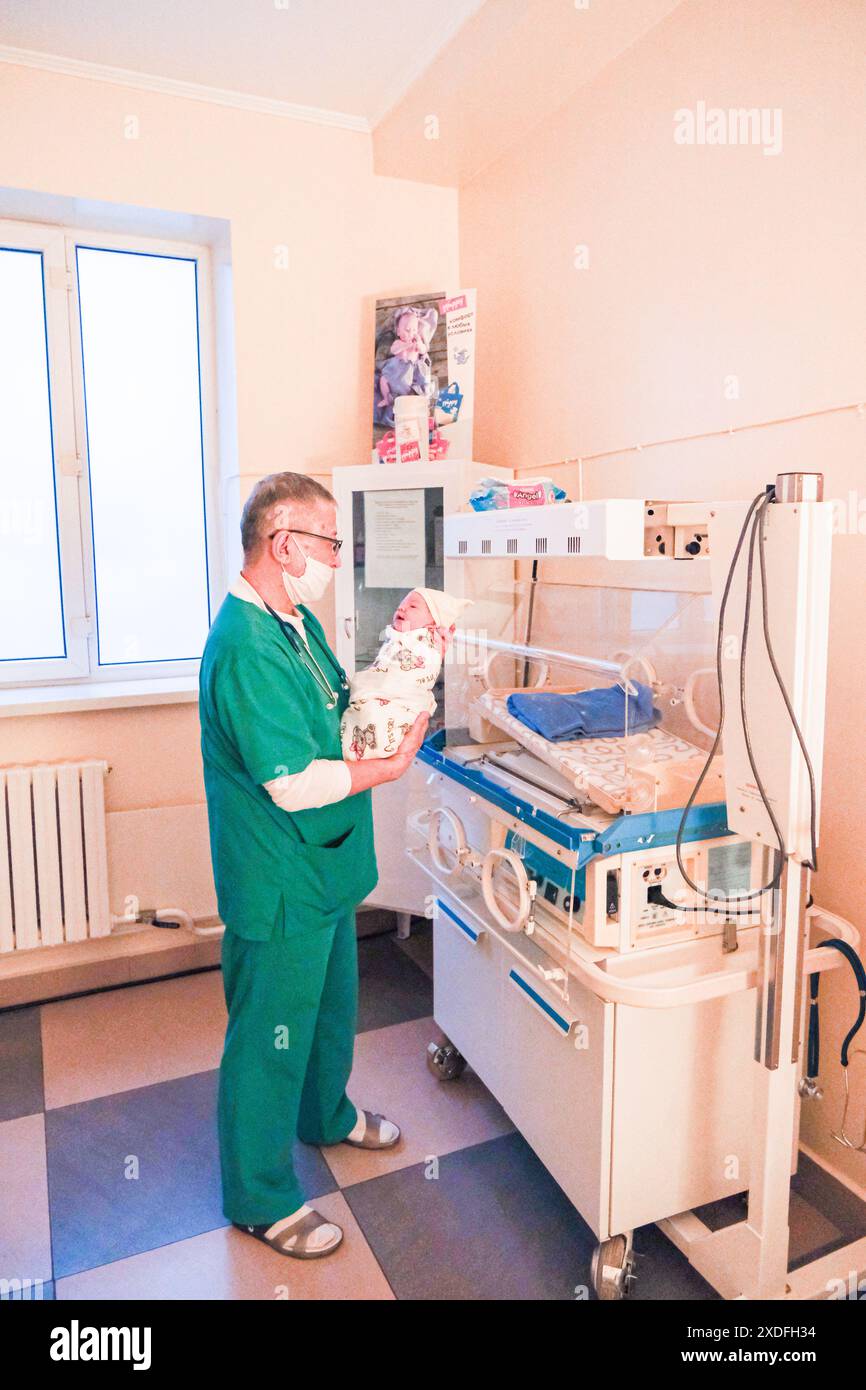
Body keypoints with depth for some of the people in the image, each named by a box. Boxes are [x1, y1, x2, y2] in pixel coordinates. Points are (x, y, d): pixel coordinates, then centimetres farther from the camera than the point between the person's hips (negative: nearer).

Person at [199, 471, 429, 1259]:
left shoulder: (299, 622, 5)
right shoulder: (248, 649, -28)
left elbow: (340, 709, 14)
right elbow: (295, 785, -30)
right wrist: (392, 766, -18)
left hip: (324, 869, 10)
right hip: (279, 887, -10)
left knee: (331, 1004, 28)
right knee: (271, 1037, 11)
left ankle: (327, 1115, 54)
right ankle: (261, 1199, 33)